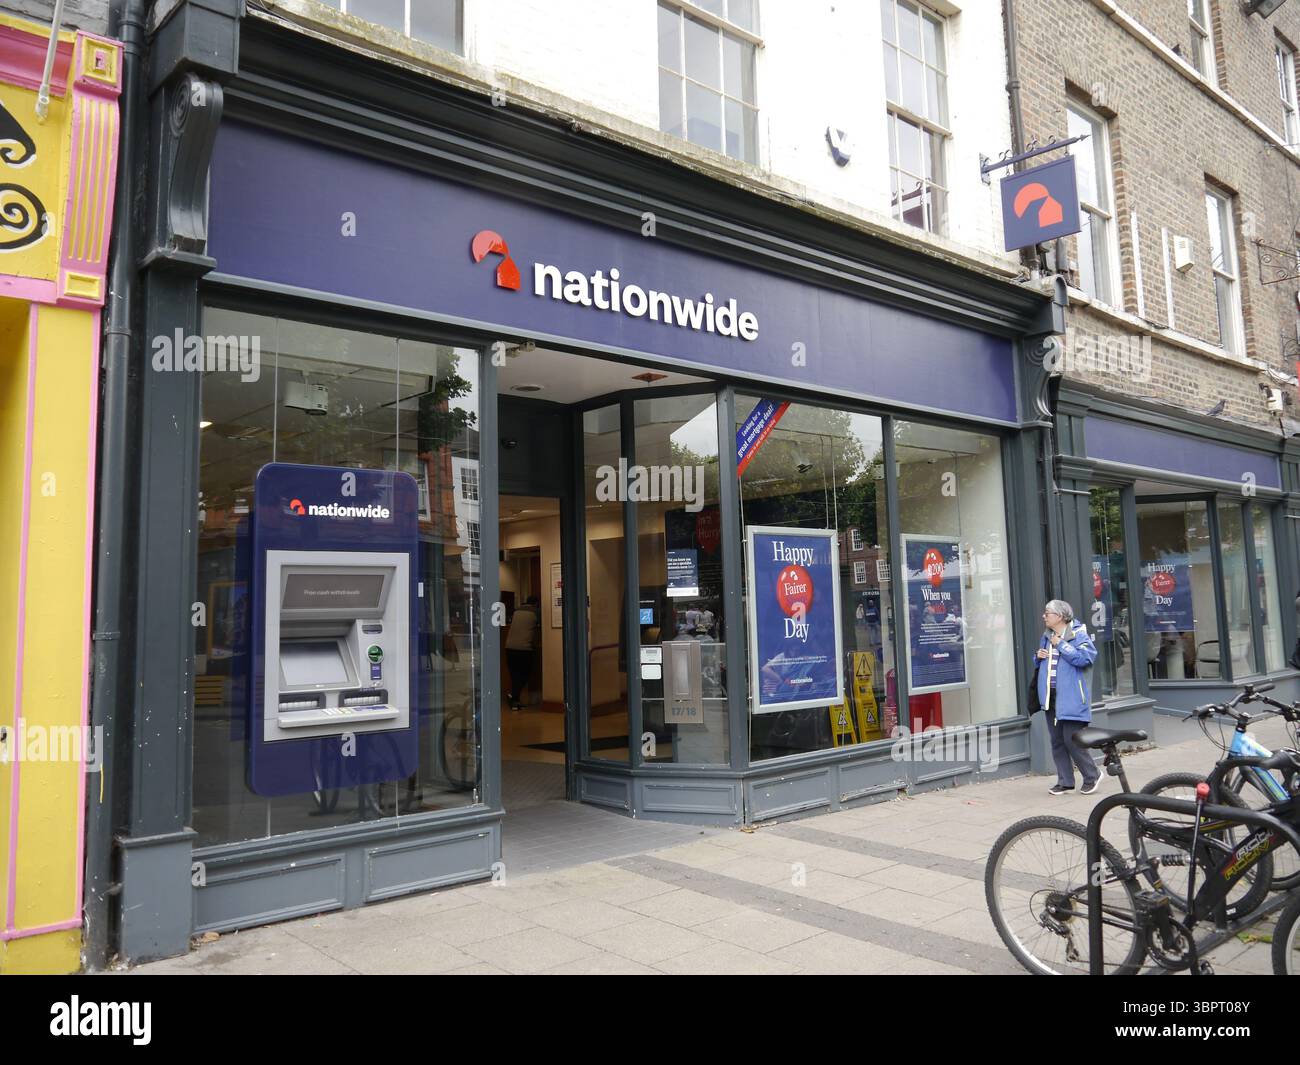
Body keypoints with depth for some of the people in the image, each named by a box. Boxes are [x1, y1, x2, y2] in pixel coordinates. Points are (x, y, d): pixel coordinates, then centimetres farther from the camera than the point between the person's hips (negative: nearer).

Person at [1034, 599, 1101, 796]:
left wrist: (1061, 644, -17)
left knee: (1072, 740, -7)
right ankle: (1065, 782, 18)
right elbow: (1040, 662, 27)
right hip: (1051, 696, 7)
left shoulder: (1078, 634, -8)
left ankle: (1092, 776, 13)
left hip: (1071, 697, -7)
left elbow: (1084, 658, -23)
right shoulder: (1046, 636, 14)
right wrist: (1038, 657, 5)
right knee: (1057, 741, 9)